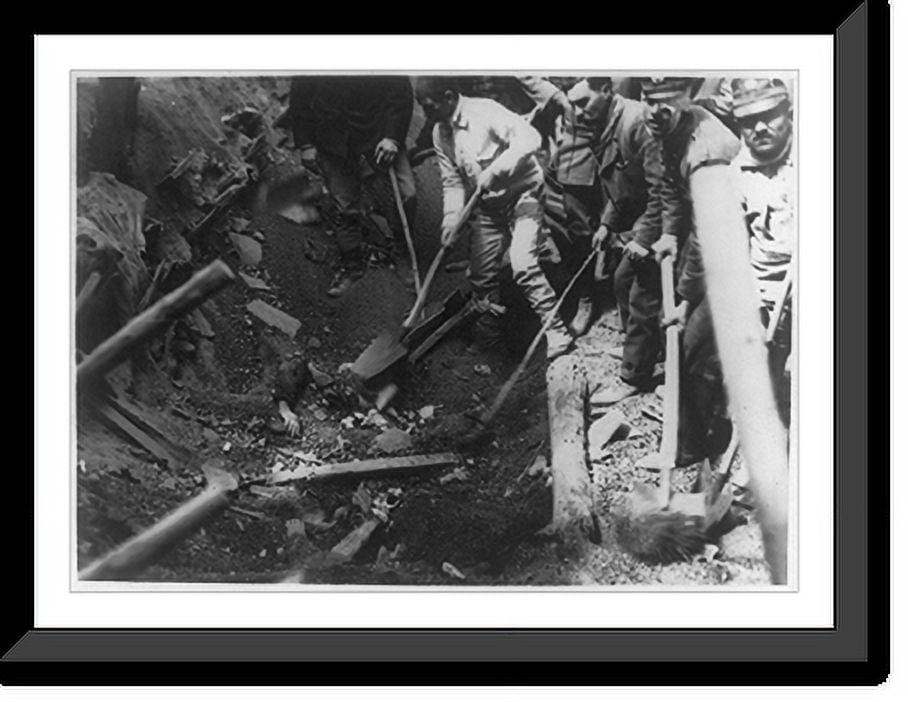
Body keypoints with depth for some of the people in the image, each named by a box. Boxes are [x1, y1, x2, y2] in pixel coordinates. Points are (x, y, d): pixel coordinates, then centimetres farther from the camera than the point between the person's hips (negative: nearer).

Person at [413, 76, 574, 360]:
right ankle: (489, 328, 34)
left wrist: (494, 171, -35)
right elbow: (452, 181, 3)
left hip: (522, 196, -7)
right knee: (481, 273, 10)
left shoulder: (485, 111, -21)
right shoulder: (440, 133, 0)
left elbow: (529, 138, -32)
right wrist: (451, 216, -12)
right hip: (487, 206, 7)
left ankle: (557, 331, -11)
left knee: (523, 266, -22)